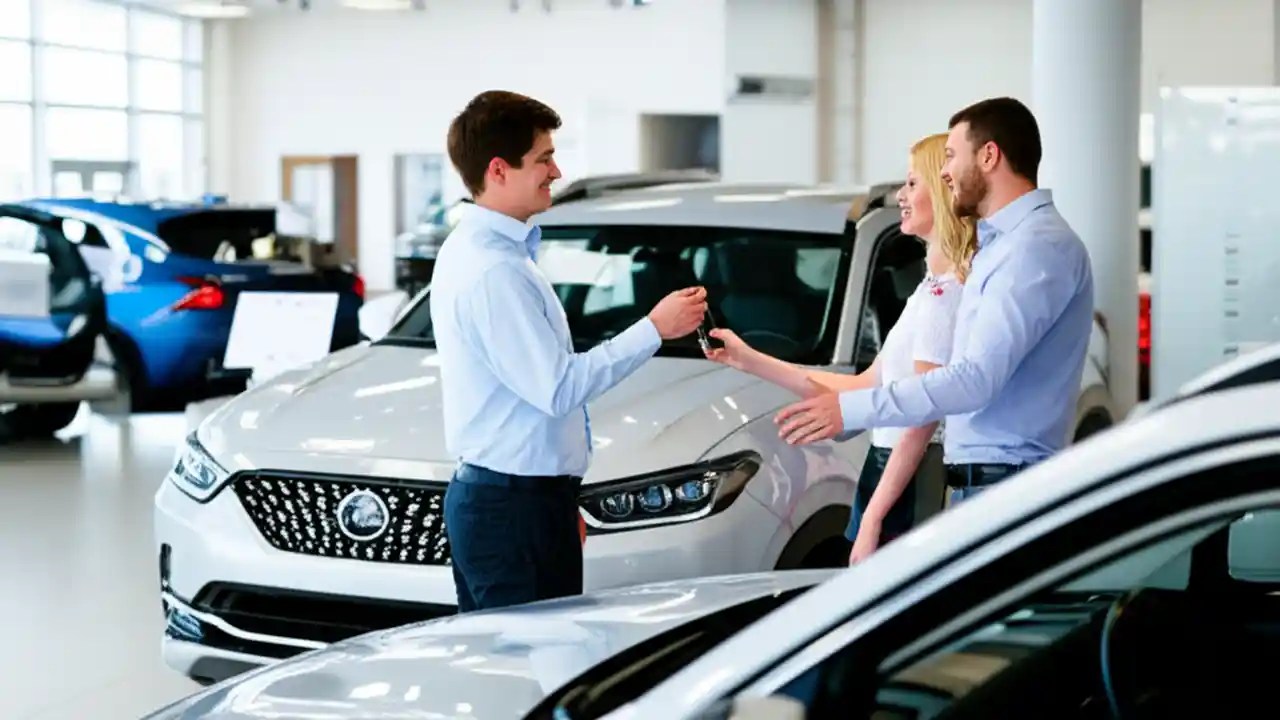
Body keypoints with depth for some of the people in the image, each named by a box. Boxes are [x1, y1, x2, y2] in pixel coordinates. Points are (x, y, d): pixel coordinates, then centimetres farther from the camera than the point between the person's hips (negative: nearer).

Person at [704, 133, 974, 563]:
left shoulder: (945, 293, -14)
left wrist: (872, 517, -20)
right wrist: (750, 361, 17)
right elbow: (865, 387, 17)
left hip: (910, 487, -9)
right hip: (893, 469, 9)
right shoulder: (934, 288, 17)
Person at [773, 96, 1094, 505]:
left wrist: (851, 410, -20)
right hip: (975, 484, 9)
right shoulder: (1001, 243, 20)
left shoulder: (1039, 246, -14)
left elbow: (977, 378, -22)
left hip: (1004, 489, -9)